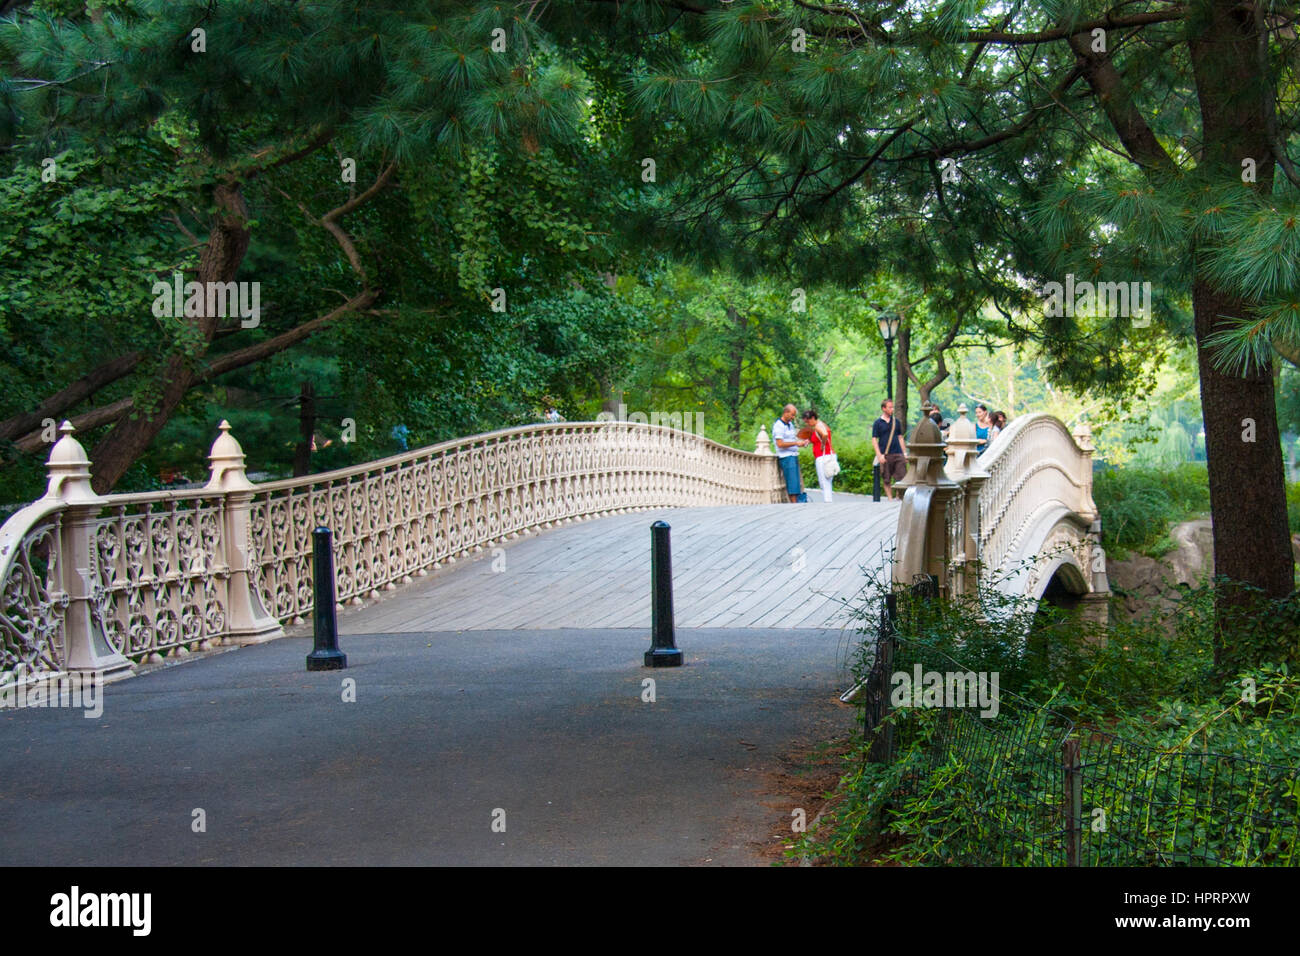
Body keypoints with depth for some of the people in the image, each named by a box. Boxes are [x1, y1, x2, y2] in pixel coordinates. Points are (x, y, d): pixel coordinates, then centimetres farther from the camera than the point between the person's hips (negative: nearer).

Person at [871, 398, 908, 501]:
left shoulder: (896, 422, 13)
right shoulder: (878, 423, 2)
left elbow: (900, 438, 18)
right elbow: (874, 440, 0)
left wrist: (905, 453, 11)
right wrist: (879, 455, -9)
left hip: (898, 454, 2)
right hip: (885, 455, -2)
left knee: (901, 477, -7)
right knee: (887, 480, 2)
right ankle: (890, 498, 10)